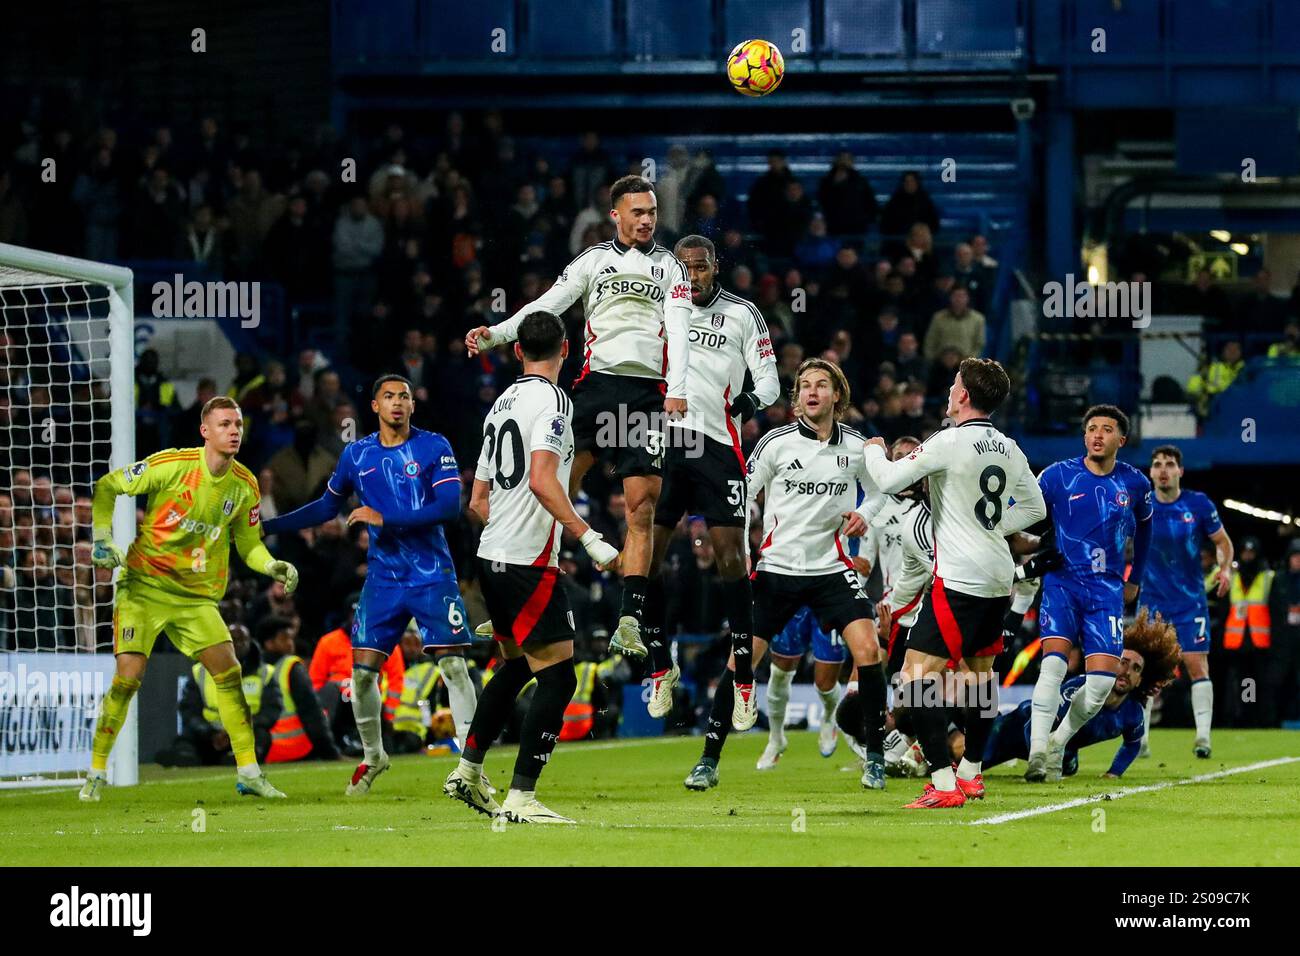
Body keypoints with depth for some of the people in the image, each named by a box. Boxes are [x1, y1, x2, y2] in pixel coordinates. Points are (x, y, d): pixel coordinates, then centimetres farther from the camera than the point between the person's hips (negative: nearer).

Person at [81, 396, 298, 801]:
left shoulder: (244, 485, -1)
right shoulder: (172, 465, -15)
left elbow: (247, 542, 12)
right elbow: (107, 487, -5)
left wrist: (273, 566, -7)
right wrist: (102, 538, -13)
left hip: (198, 596, 4)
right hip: (144, 583, -4)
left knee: (228, 670, -7)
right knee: (128, 676, -13)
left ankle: (249, 773, 1)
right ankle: (96, 773, 1)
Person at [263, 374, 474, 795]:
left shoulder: (434, 448, -4)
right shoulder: (356, 455, 7)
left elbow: (450, 506, -15)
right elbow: (327, 507, 20)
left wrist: (384, 518, -19)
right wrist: (267, 526, 17)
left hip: (432, 574, -3)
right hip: (383, 577, 3)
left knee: (453, 664, -10)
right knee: (363, 668, -2)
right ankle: (372, 757, 18)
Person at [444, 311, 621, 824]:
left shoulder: (501, 404, 15)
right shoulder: (551, 400, -11)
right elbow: (542, 481, -25)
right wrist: (588, 537, -25)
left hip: (492, 556, 9)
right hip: (528, 564, -9)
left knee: (516, 664, 25)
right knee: (557, 678, -7)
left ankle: (467, 772, 28)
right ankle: (521, 799, -11)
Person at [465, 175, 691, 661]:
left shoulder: (670, 268, 13)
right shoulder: (594, 259, 13)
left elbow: (678, 329, 2)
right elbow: (548, 305, 5)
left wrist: (677, 391, -13)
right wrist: (497, 333, -10)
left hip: (648, 394, 0)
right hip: (596, 382, 0)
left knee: (642, 508, -6)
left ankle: (629, 621, -6)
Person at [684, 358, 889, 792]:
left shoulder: (856, 446, 1)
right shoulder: (777, 443, -5)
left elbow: (879, 489, 18)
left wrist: (863, 514, -3)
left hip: (832, 567, 1)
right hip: (777, 566, -1)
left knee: (867, 648, -15)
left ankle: (875, 759, -2)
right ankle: (708, 762, 5)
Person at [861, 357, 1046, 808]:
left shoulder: (950, 442, -14)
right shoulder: (1008, 448, 9)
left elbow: (886, 480, -14)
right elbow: (1035, 507, 21)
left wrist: (874, 449, 7)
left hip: (960, 579, -9)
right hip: (999, 576, 9)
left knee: (918, 673, -10)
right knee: (980, 669, 22)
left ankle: (943, 783, -19)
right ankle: (971, 775, 33)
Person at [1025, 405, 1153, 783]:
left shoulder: (1134, 483, 5)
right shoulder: (1058, 476, -3)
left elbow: (1143, 528, 23)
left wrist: (1135, 580, 26)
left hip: (1107, 590, 2)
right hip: (1062, 582, -2)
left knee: (1103, 678, -9)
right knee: (1054, 663, -21)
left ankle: (1058, 743, 11)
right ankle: (1038, 752, -22)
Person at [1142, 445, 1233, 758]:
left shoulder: (1199, 505, -4)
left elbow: (1222, 541, 8)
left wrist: (1225, 569, -10)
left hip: (1191, 600, -1)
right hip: (1152, 600, 1)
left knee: (1197, 665, -9)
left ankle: (1203, 735, -8)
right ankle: (1139, 737, 11)